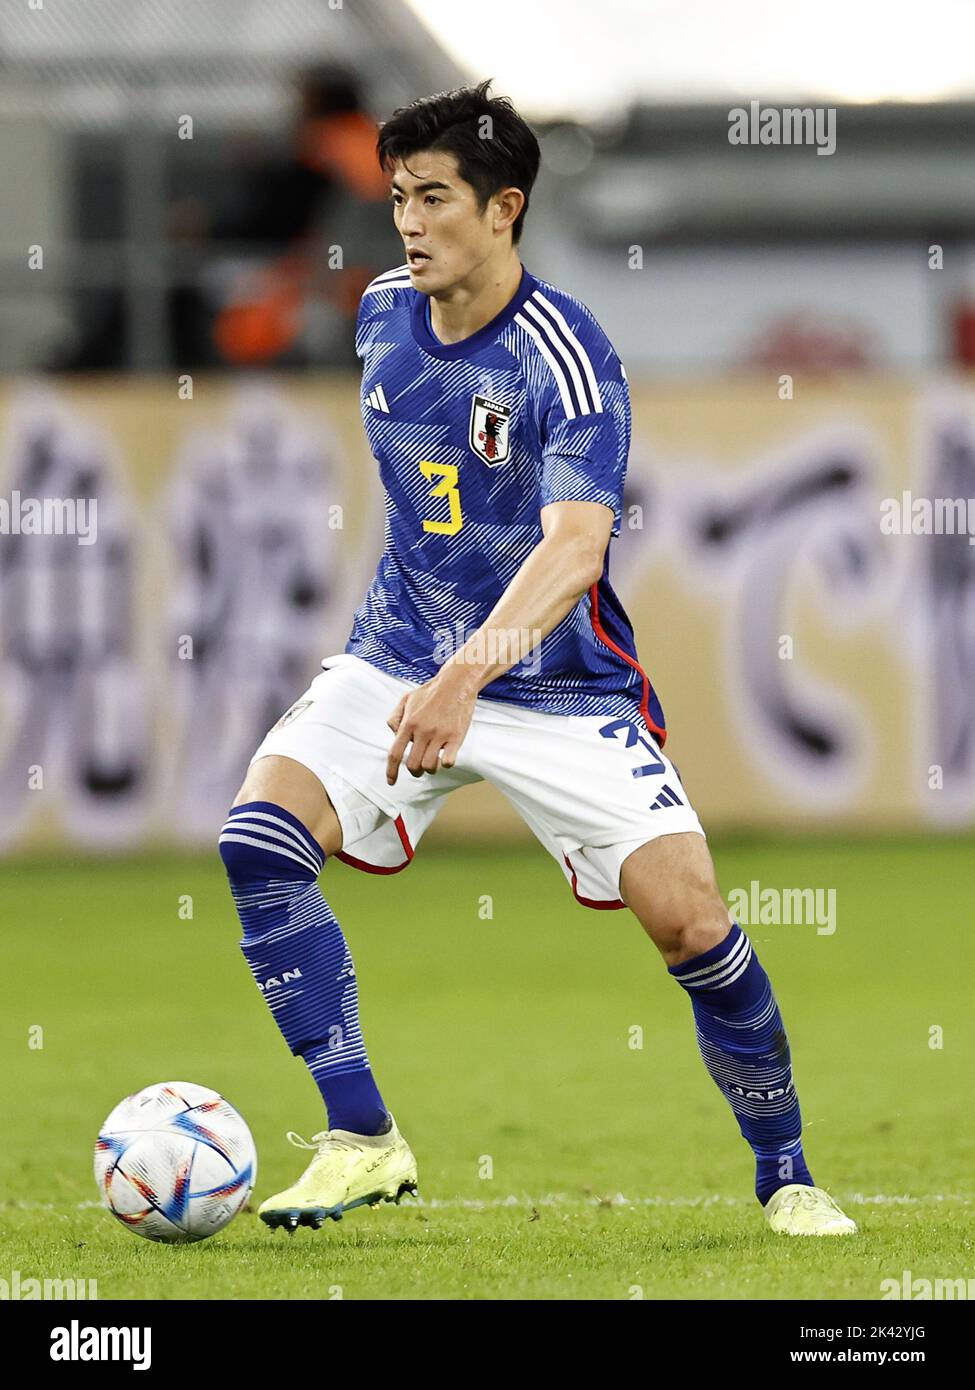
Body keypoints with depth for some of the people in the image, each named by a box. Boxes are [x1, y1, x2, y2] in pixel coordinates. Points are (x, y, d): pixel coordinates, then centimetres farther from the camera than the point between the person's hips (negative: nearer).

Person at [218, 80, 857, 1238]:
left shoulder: (565, 357, -21)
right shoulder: (383, 315, 0)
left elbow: (574, 544, -36)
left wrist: (467, 677, -52)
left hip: (557, 685, -5)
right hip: (399, 658, 5)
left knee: (691, 924, -14)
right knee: (258, 835, -20)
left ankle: (785, 1177, 9)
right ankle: (362, 1139, -14)